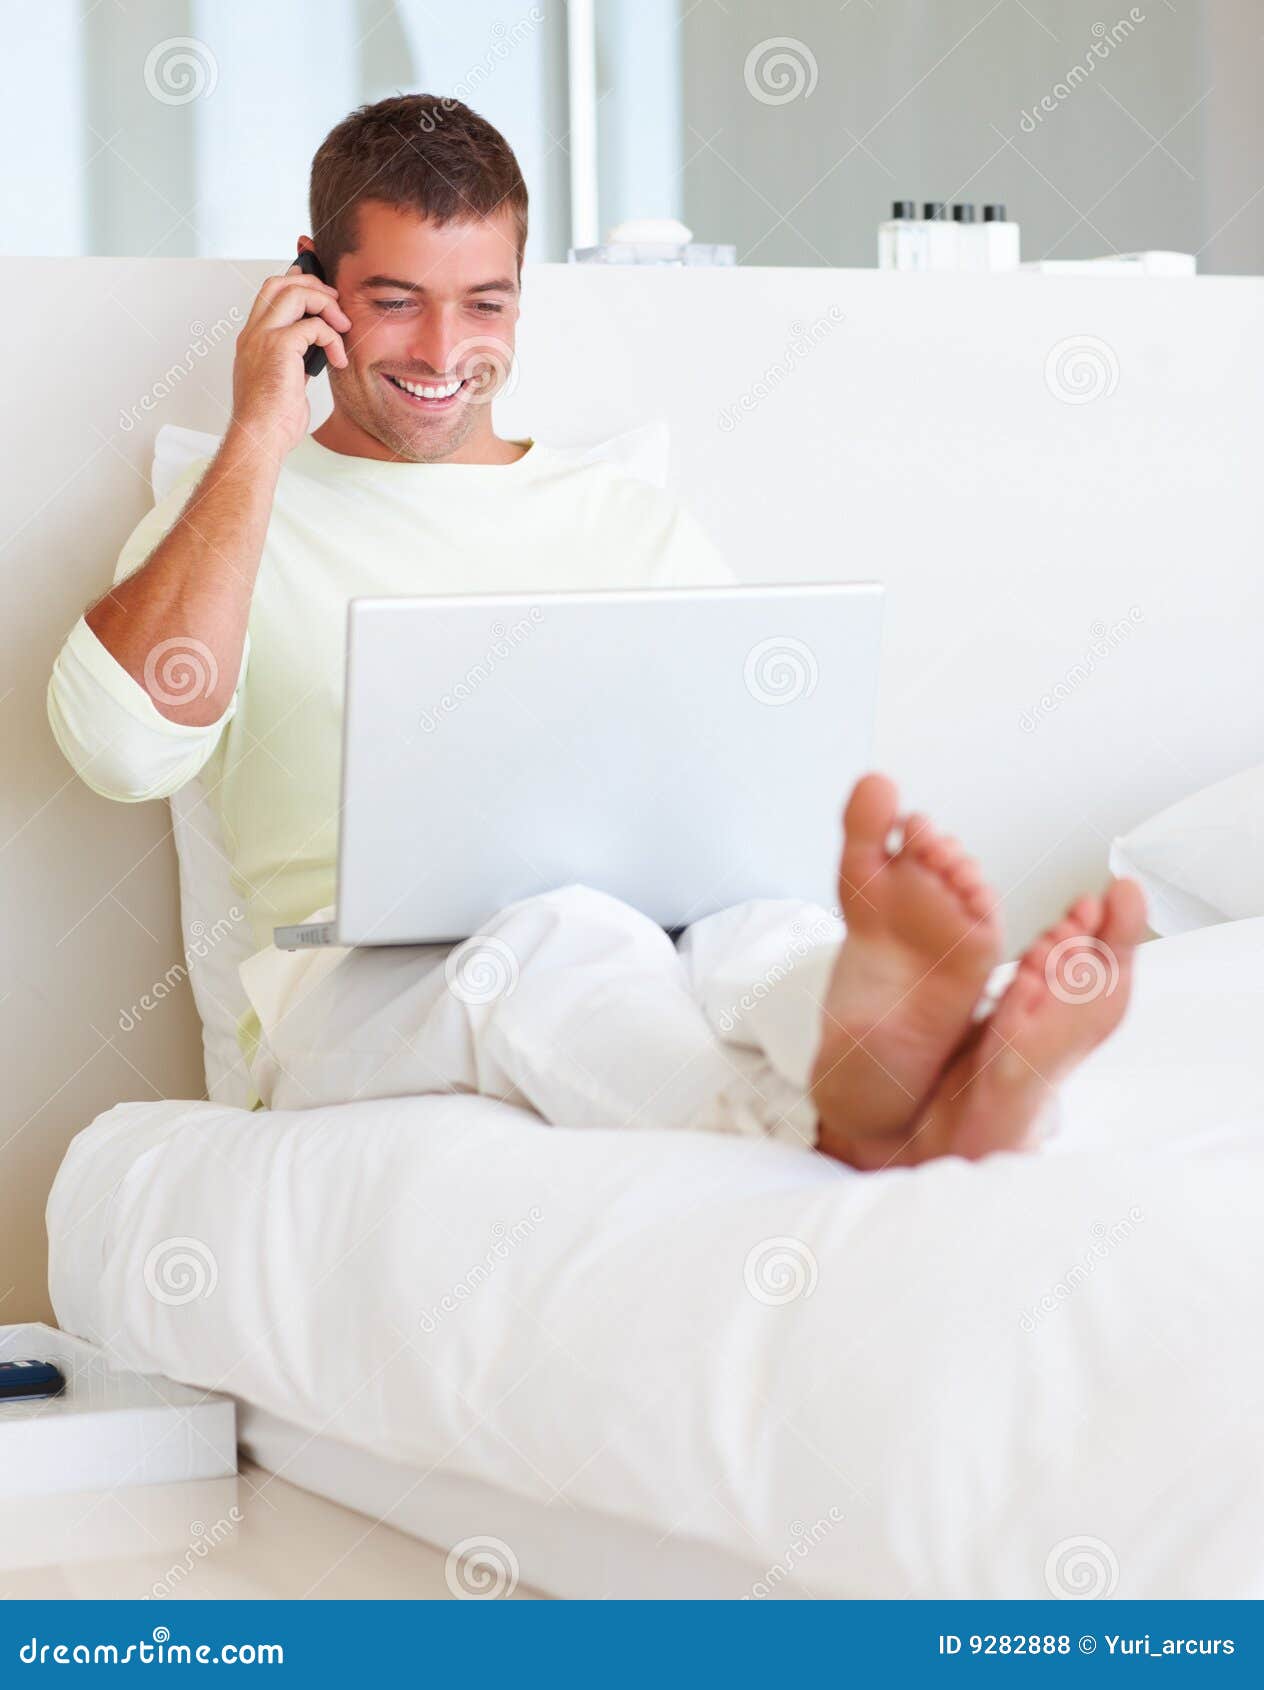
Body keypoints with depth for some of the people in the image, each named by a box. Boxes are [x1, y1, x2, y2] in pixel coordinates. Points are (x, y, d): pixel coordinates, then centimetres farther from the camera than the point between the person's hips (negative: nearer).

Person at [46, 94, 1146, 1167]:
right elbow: (126, 748, -4)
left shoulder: (638, 527, 26)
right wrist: (259, 441, 2)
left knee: (767, 938, -35)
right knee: (563, 938, -39)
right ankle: (849, 1119, -70)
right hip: (367, 978, -2)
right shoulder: (232, 519, 18)